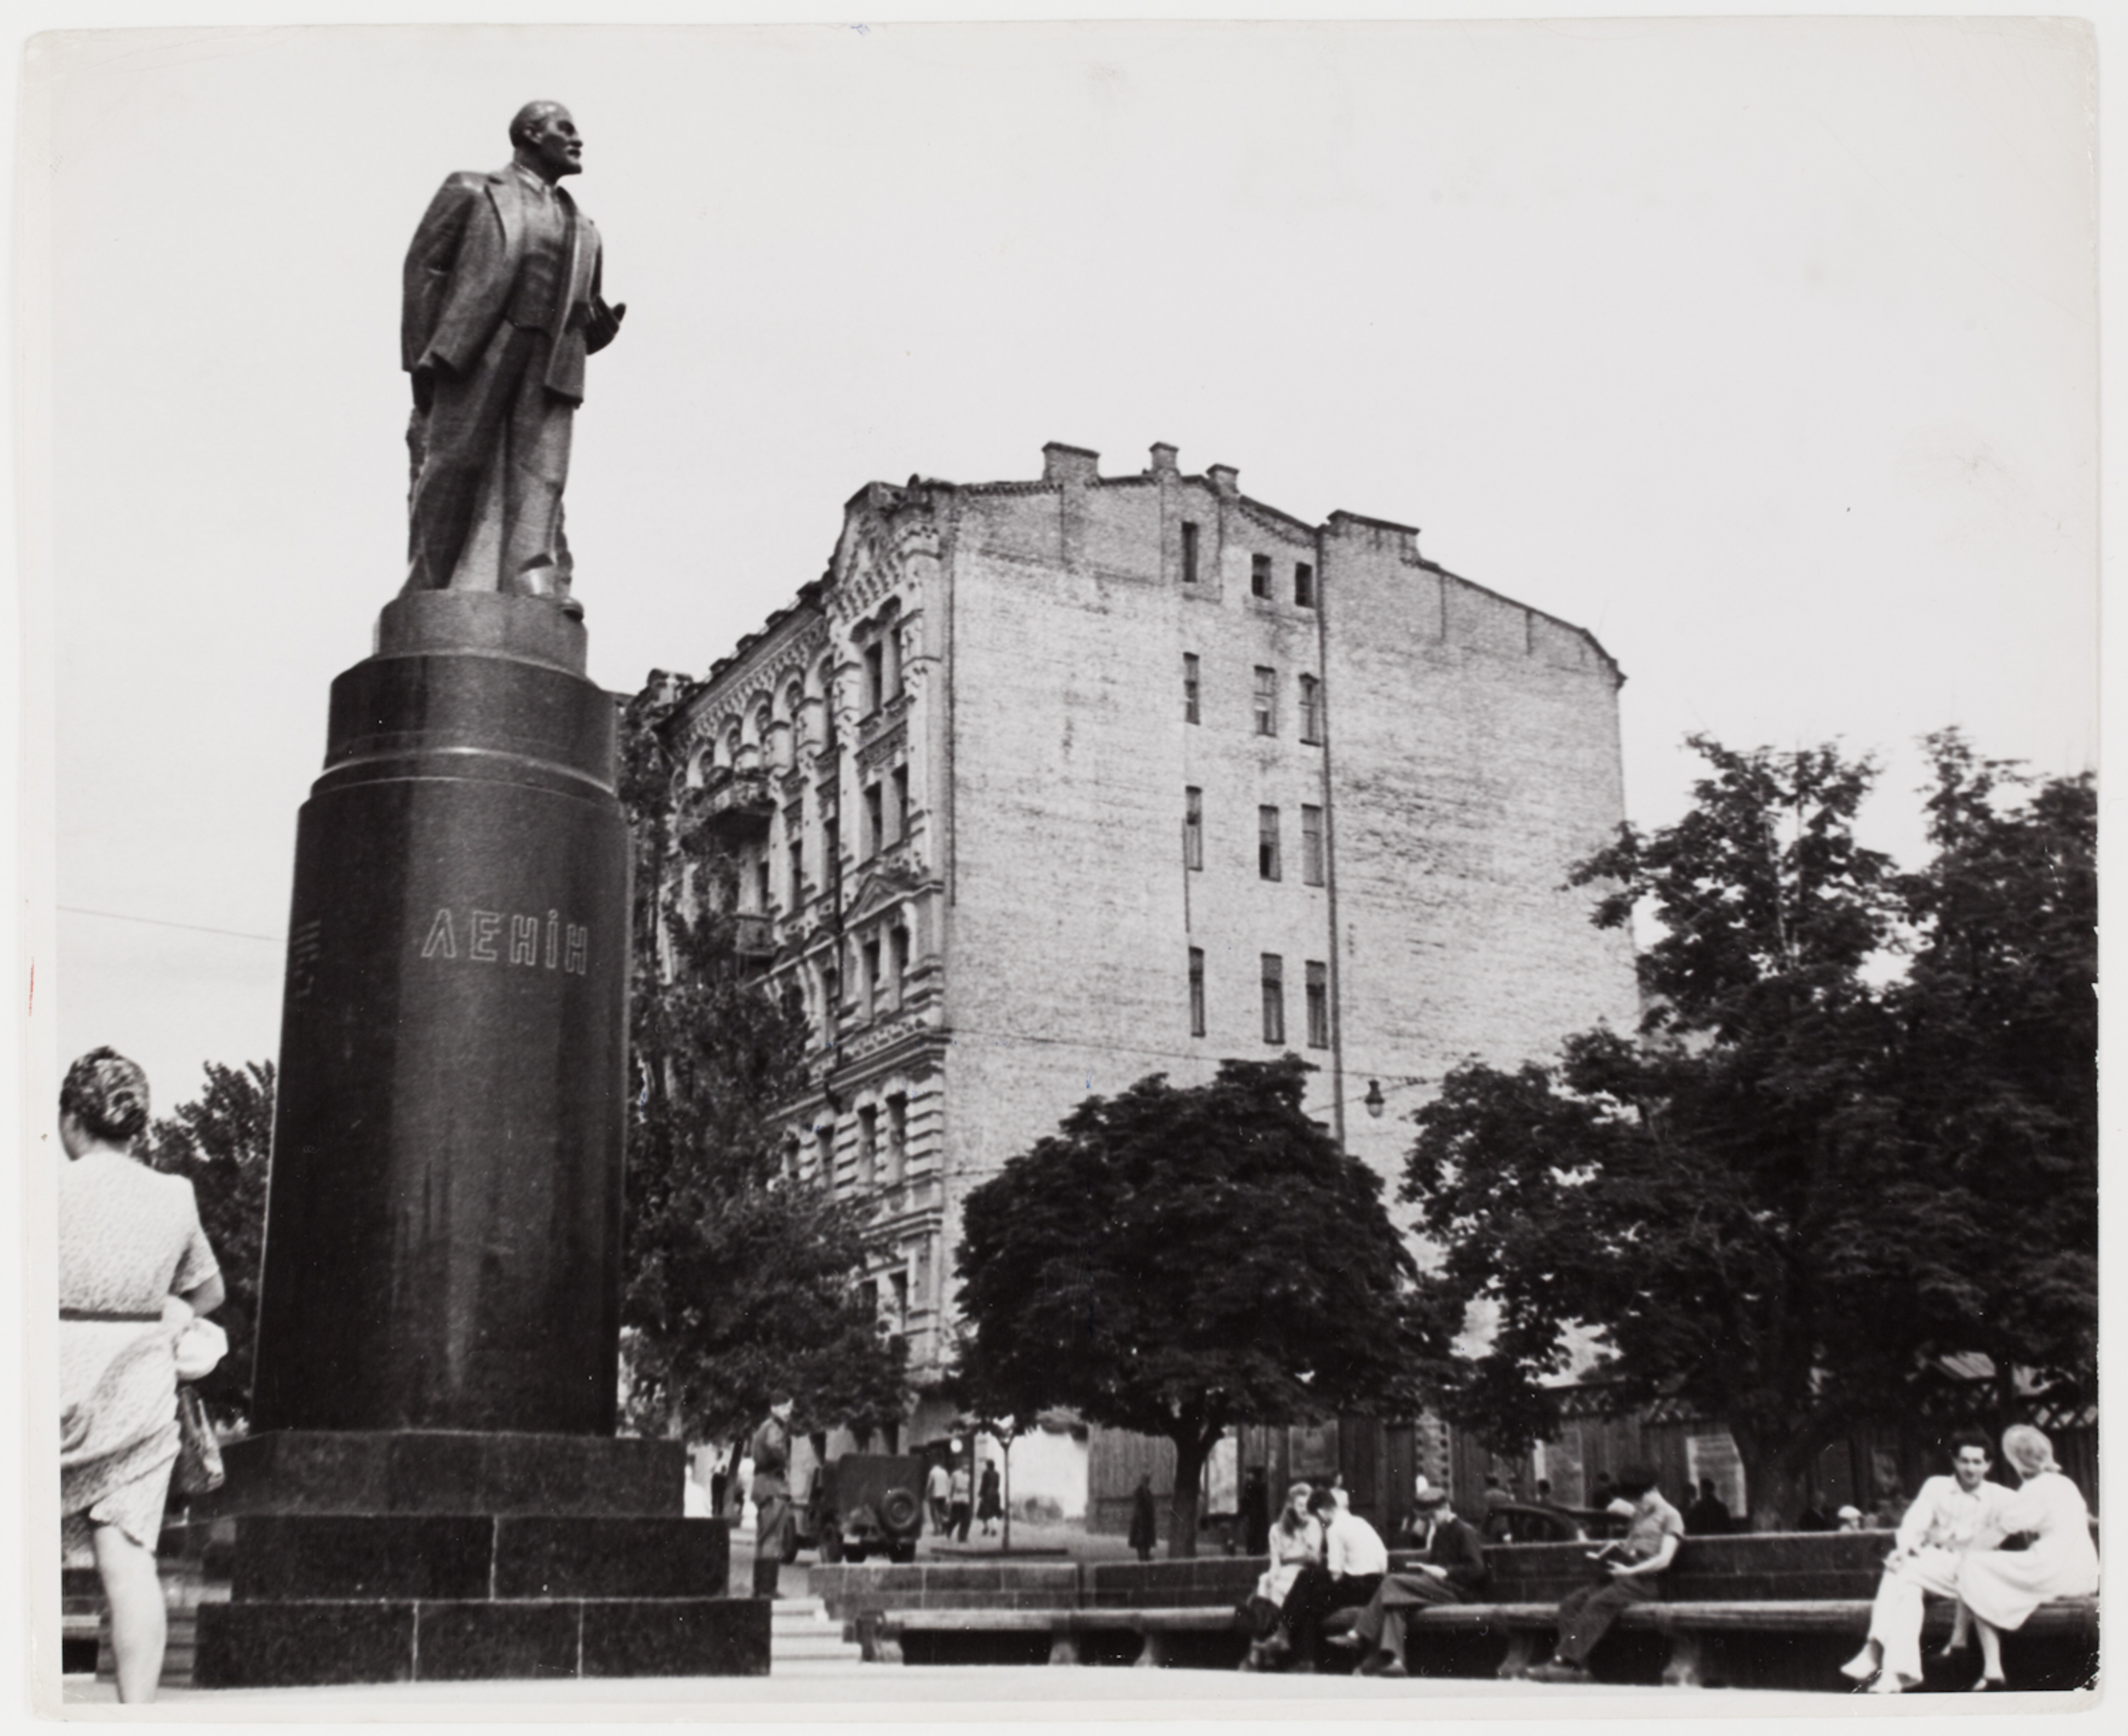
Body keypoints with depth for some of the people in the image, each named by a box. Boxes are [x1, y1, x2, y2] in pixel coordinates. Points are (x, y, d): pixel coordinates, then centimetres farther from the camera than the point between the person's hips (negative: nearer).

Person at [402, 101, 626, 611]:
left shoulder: (583, 230, 29)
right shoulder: (470, 192, 16)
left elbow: (584, 316, 32)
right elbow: (424, 267, 5)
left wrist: (601, 326, 6)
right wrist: (420, 358, -7)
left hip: (549, 363, 4)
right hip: (474, 351, -4)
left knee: (540, 475, -13)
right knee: (455, 468, -9)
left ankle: (538, 586, -27)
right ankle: (430, 597, -6)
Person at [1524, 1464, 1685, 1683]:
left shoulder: (1670, 1516, 2)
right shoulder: (1639, 1515, 27)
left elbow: (1664, 1559, -10)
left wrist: (1629, 1571, -18)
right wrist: (1604, 1553, 4)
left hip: (1644, 1579, -8)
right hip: (1623, 1575, 8)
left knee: (1598, 1603, -32)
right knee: (1571, 1602, -14)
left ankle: (1566, 1661, -37)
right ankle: (1578, 1665, -25)